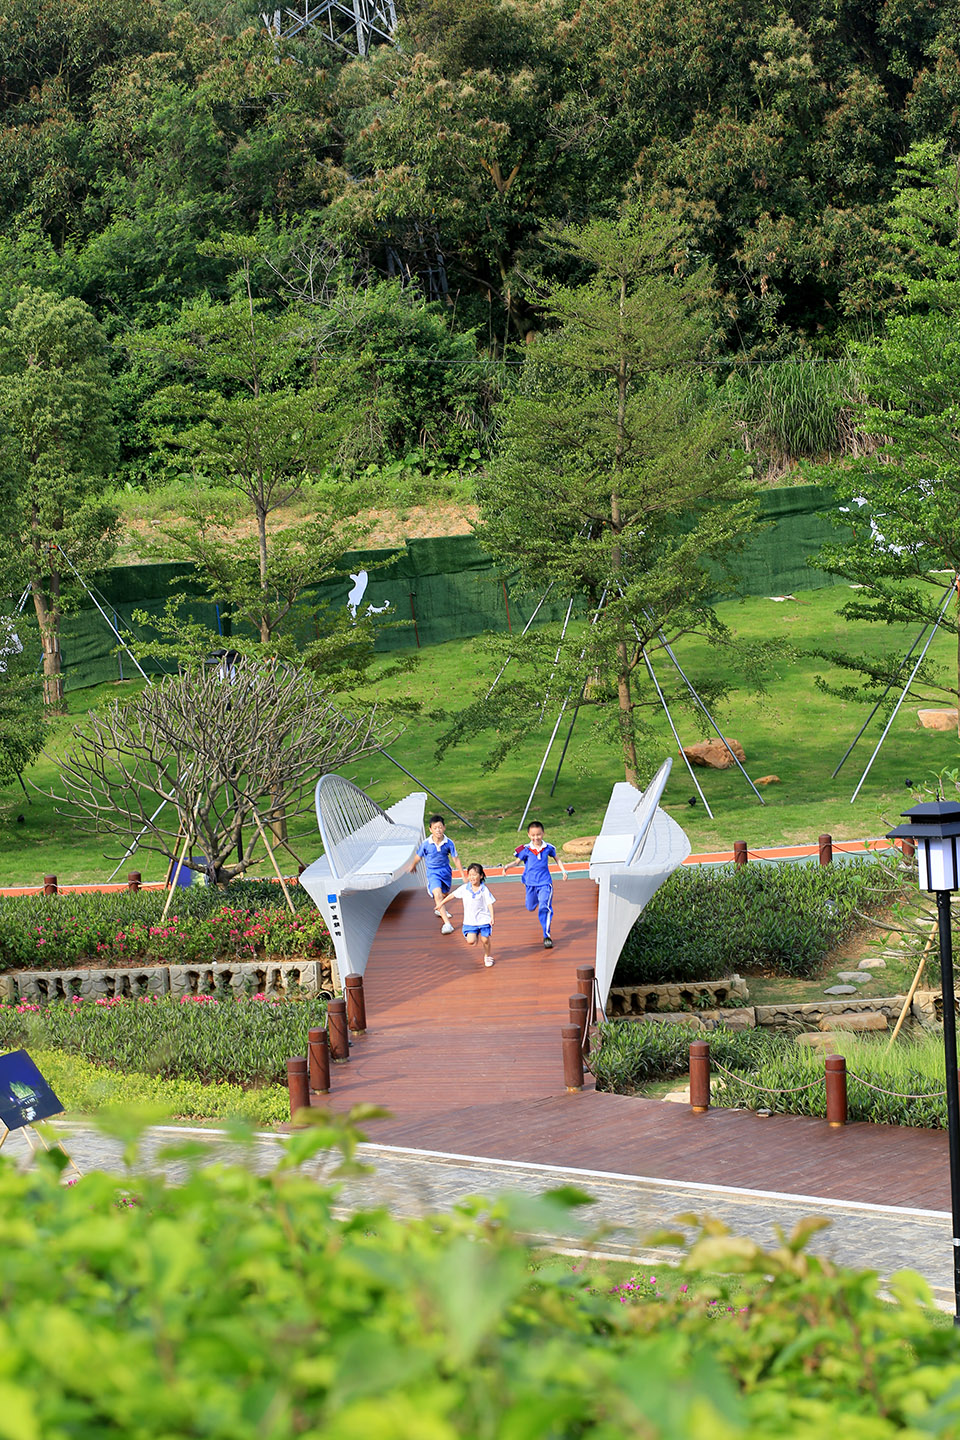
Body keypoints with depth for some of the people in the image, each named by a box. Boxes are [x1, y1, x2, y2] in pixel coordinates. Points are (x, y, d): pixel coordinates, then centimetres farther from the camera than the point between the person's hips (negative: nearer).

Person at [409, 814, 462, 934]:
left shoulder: (449, 843, -15)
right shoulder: (425, 844, -19)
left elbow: (455, 858, -5)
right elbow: (418, 857, 0)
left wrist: (462, 875, -3)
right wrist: (413, 866, 17)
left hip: (446, 871, 3)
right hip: (432, 872, -3)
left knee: (445, 894, 24)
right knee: (437, 895, -22)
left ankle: (439, 910, 58)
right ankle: (447, 923, -27)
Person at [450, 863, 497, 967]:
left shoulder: (484, 890, -8)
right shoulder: (464, 889, -2)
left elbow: (490, 903, -6)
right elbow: (453, 895, 9)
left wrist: (492, 917, -16)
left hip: (483, 919, -1)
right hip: (470, 920, 1)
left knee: (485, 940, -1)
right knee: (470, 941, -12)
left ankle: (488, 955, 27)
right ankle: (475, 935, 24)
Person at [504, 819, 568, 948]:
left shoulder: (548, 848, -5)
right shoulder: (526, 850, -8)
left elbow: (557, 858, 14)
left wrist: (563, 870, 7)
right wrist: (507, 866, -17)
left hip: (545, 883, -2)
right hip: (531, 884, 2)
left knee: (544, 908, -19)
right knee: (530, 907, 20)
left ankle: (547, 936, -16)